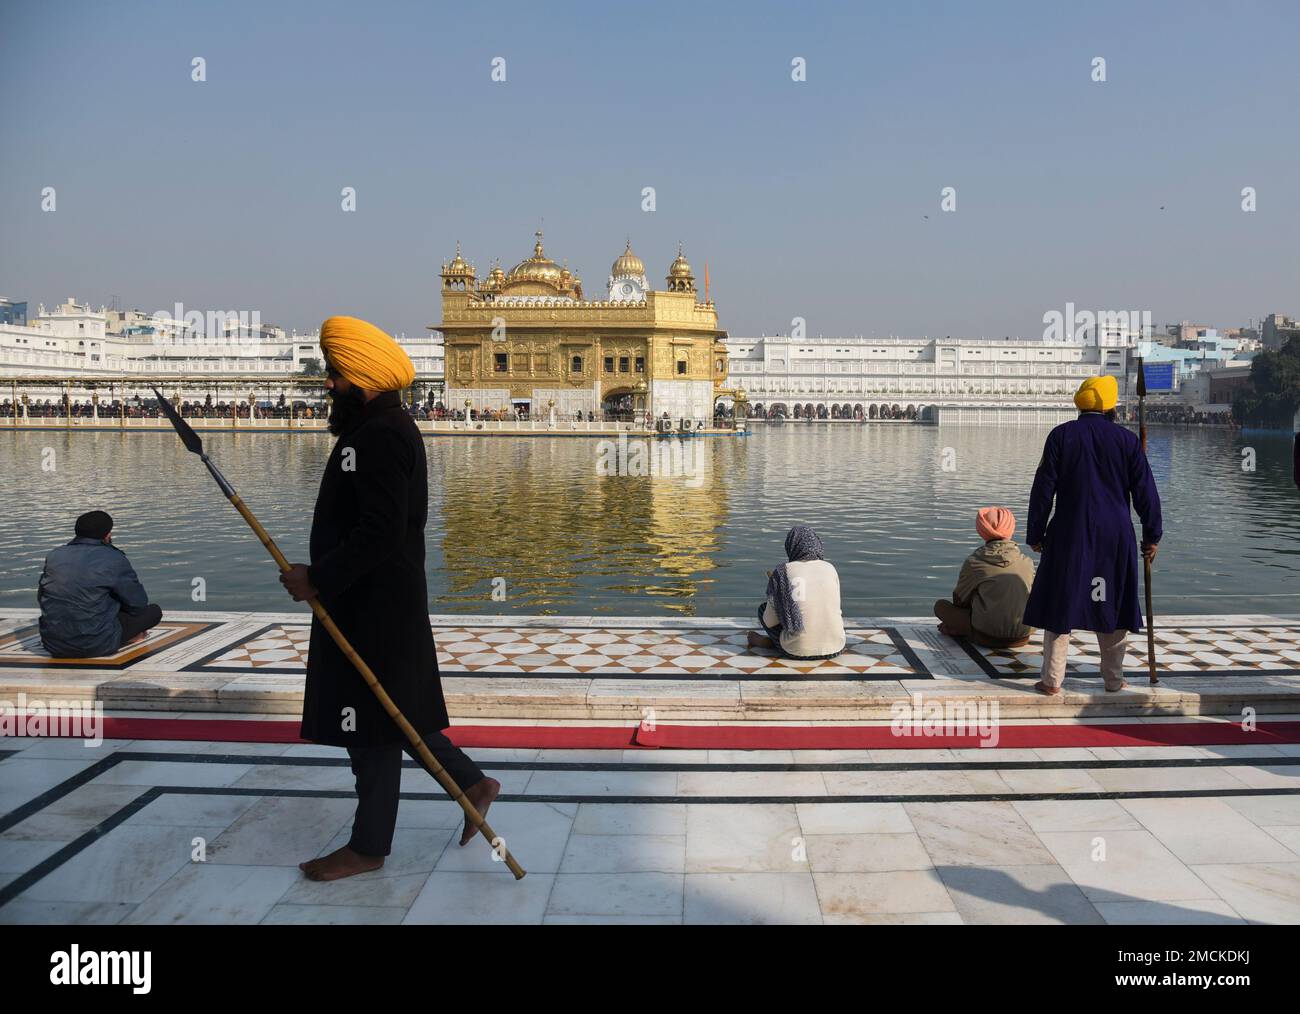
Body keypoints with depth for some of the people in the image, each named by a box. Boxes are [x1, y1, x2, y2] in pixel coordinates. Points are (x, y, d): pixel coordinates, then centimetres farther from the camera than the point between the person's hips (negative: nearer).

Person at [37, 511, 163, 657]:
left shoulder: (54, 556, 7)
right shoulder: (114, 559, -9)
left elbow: (41, 598, 18)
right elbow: (139, 604, -3)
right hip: (94, 646, -6)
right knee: (154, 611, 10)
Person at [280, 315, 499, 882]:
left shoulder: (379, 436, -20)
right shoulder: (380, 427, 14)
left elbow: (380, 533, -26)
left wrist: (317, 579, -18)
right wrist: (322, 575, 16)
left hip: (375, 607, -11)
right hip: (370, 601, 11)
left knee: (371, 722, 2)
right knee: (394, 710, 19)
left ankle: (369, 847, 17)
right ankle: (471, 783, 29)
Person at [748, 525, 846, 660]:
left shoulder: (781, 573, -5)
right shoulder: (830, 569, 3)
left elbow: (770, 622, -1)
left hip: (798, 650, -2)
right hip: (834, 647, 2)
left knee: (763, 609, 22)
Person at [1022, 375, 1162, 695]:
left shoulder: (1061, 435, -4)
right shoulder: (1127, 439, 0)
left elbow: (1043, 488, -5)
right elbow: (1145, 491, 2)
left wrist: (1036, 534, 2)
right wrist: (1152, 536, 12)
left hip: (1068, 536, -1)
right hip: (1116, 536, 1)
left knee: (1060, 604, 5)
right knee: (1113, 605, 13)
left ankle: (1052, 681, 6)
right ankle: (1113, 679, 20)